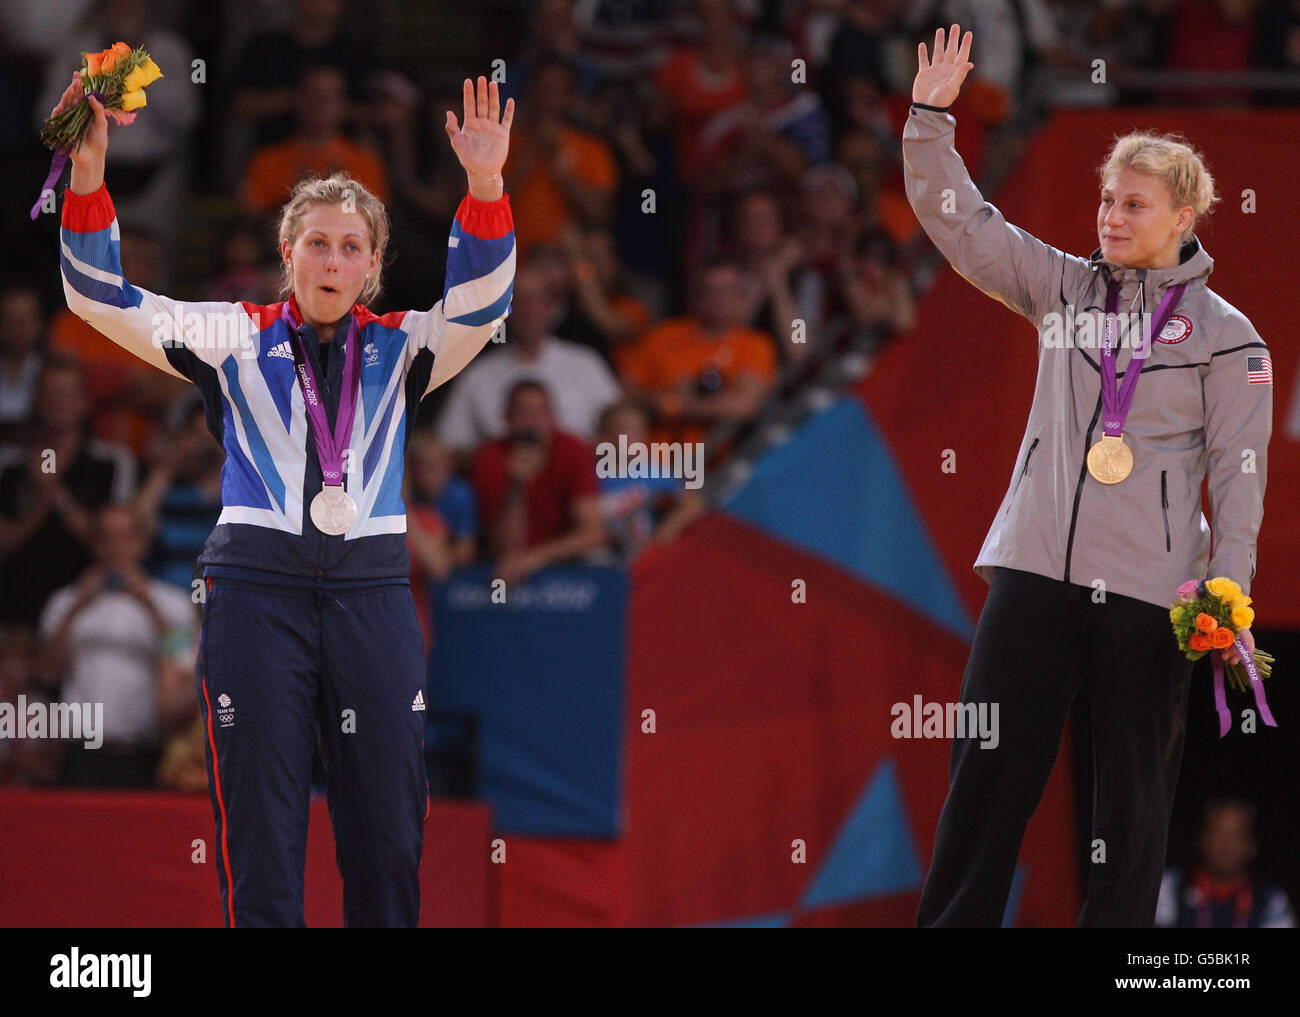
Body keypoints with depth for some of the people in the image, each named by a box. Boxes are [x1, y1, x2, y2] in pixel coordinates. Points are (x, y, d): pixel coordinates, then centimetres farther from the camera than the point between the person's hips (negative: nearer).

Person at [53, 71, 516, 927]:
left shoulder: (397, 349, 13)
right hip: (256, 588, -1)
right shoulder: (238, 339, 10)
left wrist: (486, 186, -20)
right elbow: (104, 299, 4)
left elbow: (480, 305, -4)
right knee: (260, 831, -2)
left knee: (388, 827, 1)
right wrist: (88, 177, -11)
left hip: (373, 589, 1)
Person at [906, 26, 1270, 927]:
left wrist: (1229, 595, -9)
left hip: (1151, 588, -3)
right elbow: (961, 223, 8)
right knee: (990, 768, 1)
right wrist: (931, 116, -4)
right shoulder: (1064, 288, 11)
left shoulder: (1227, 335, 2)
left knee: (1134, 787, 3)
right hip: (1035, 571, 3)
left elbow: (1239, 472, -1)